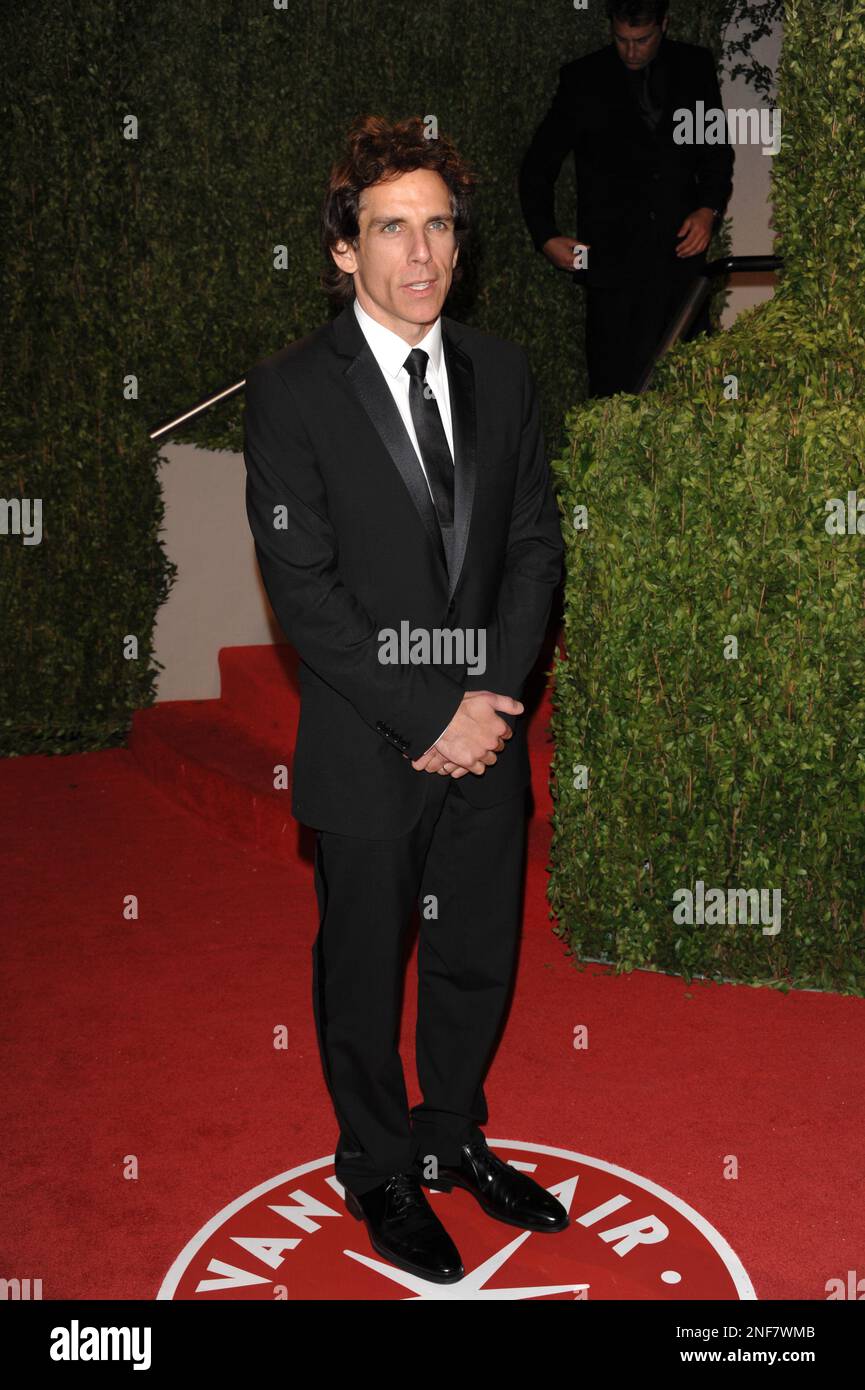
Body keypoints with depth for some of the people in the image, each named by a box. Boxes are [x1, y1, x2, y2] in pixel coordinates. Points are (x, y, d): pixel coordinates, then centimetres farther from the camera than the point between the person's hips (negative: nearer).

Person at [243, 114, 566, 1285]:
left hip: (486, 737, 5)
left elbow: (535, 542, 5)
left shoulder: (501, 373, 5)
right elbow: (302, 587, -14)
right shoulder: (291, 391, -10)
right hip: (367, 750, -4)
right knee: (364, 978, 12)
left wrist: (494, 694, -9)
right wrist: (429, 715, -16)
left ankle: (455, 1139, 42)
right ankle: (380, 1174, 36)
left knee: (478, 961, 18)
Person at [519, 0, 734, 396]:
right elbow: (537, 165, 7)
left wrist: (710, 208, 2)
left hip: (682, 248, 3)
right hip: (614, 258, -2)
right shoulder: (582, 79, 1)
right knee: (617, 385, -5)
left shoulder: (695, 66, 9)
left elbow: (717, 149, 20)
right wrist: (546, 237, -3)